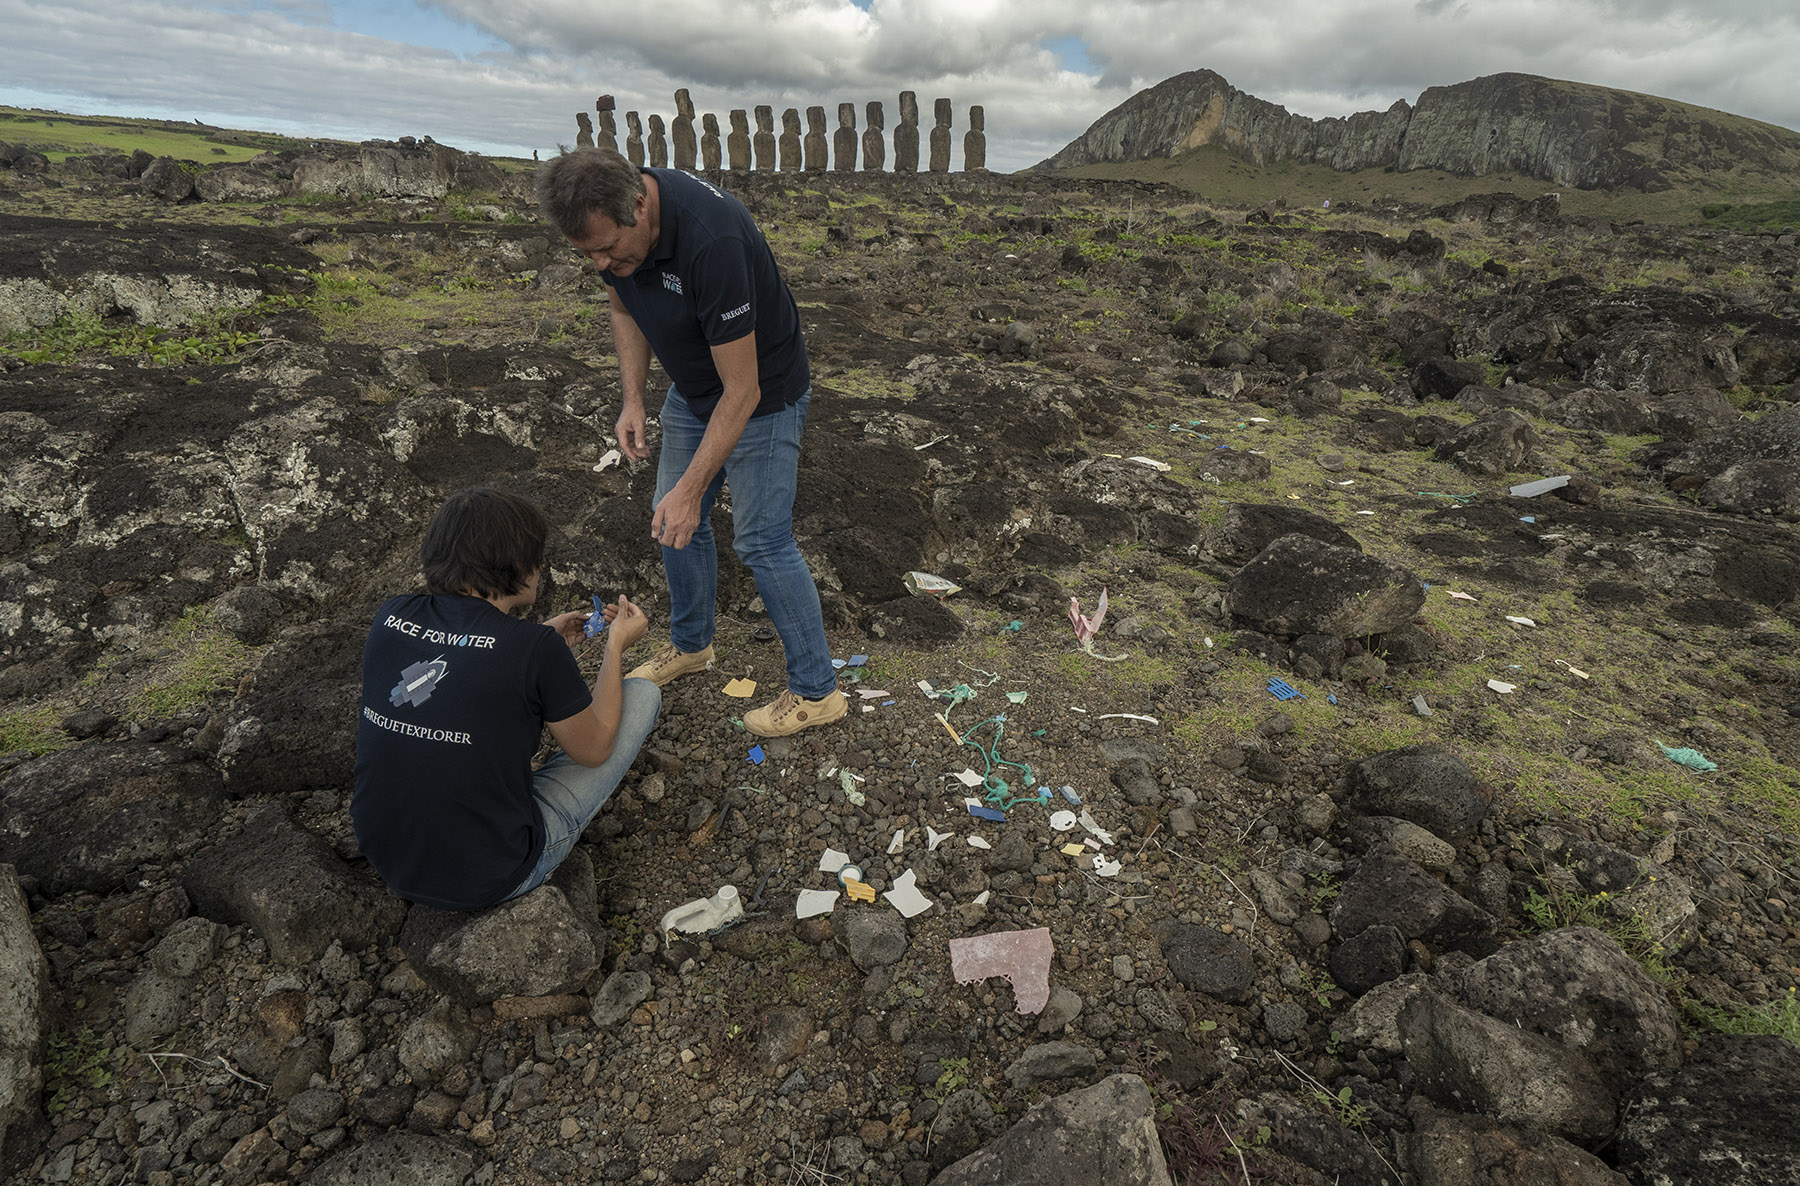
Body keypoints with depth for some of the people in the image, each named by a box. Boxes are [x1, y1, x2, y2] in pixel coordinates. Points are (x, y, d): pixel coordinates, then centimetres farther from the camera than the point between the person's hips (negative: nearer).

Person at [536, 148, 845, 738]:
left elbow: (741, 392, -32)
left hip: (762, 394, -7)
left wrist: (691, 489, -30)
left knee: (761, 540, -6)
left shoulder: (712, 239, -37)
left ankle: (817, 691, 8)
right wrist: (633, 400, -6)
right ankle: (690, 644, 37)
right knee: (674, 523, 13)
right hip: (691, 389, 8)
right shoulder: (608, 220, -13)